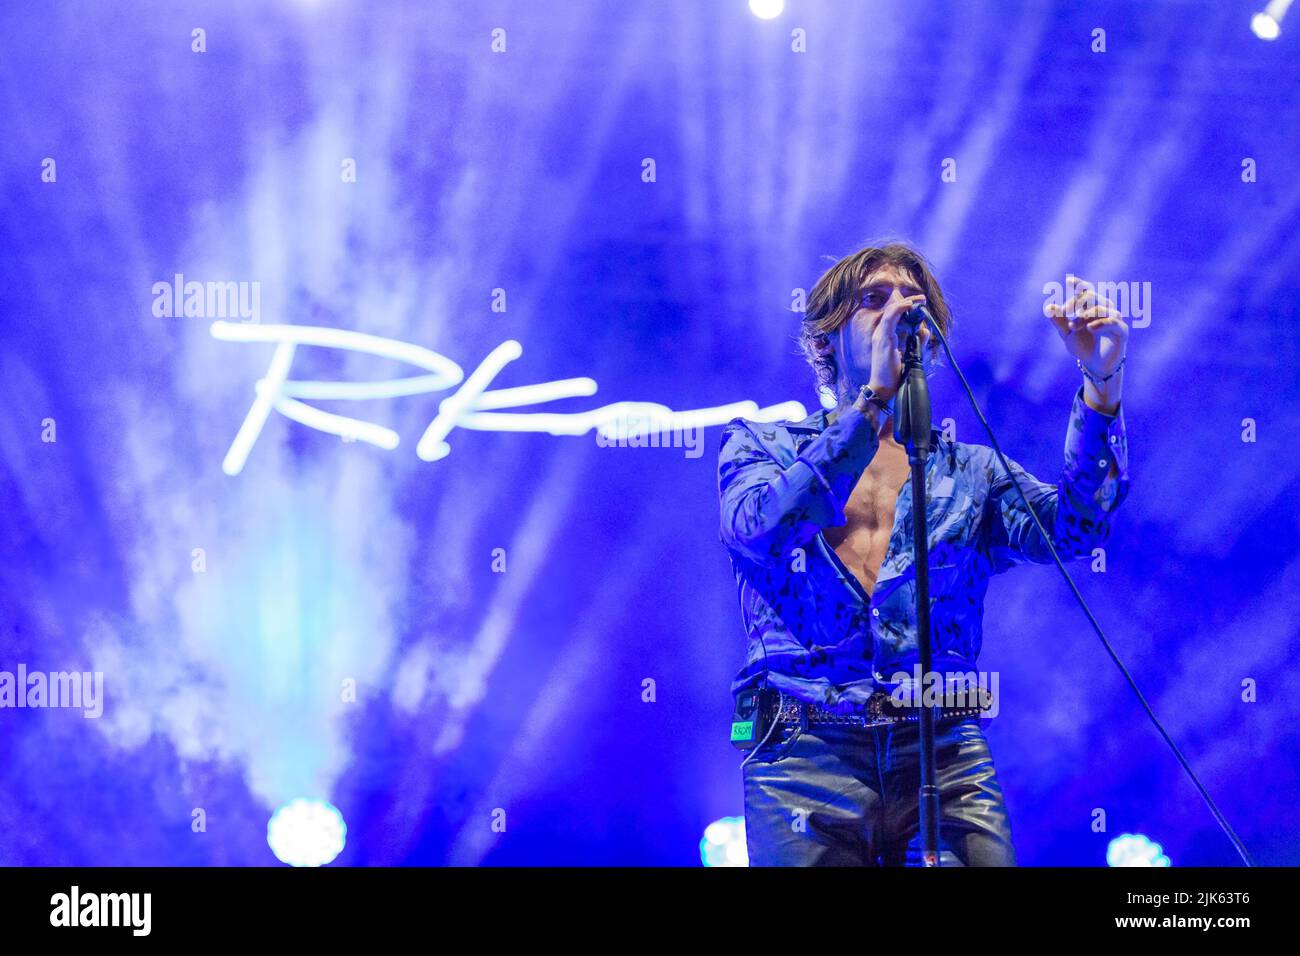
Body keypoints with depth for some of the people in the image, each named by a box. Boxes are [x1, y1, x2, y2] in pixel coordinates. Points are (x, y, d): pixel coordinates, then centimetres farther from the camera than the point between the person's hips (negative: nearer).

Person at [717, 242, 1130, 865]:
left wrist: (1100, 382, -14)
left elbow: (1072, 528, -2)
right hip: (806, 753, -1)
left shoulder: (972, 473, 17)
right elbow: (760, 530, -11)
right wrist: (875, 396, -15)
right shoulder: (758, 446, 11)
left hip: (946, 757, 2)